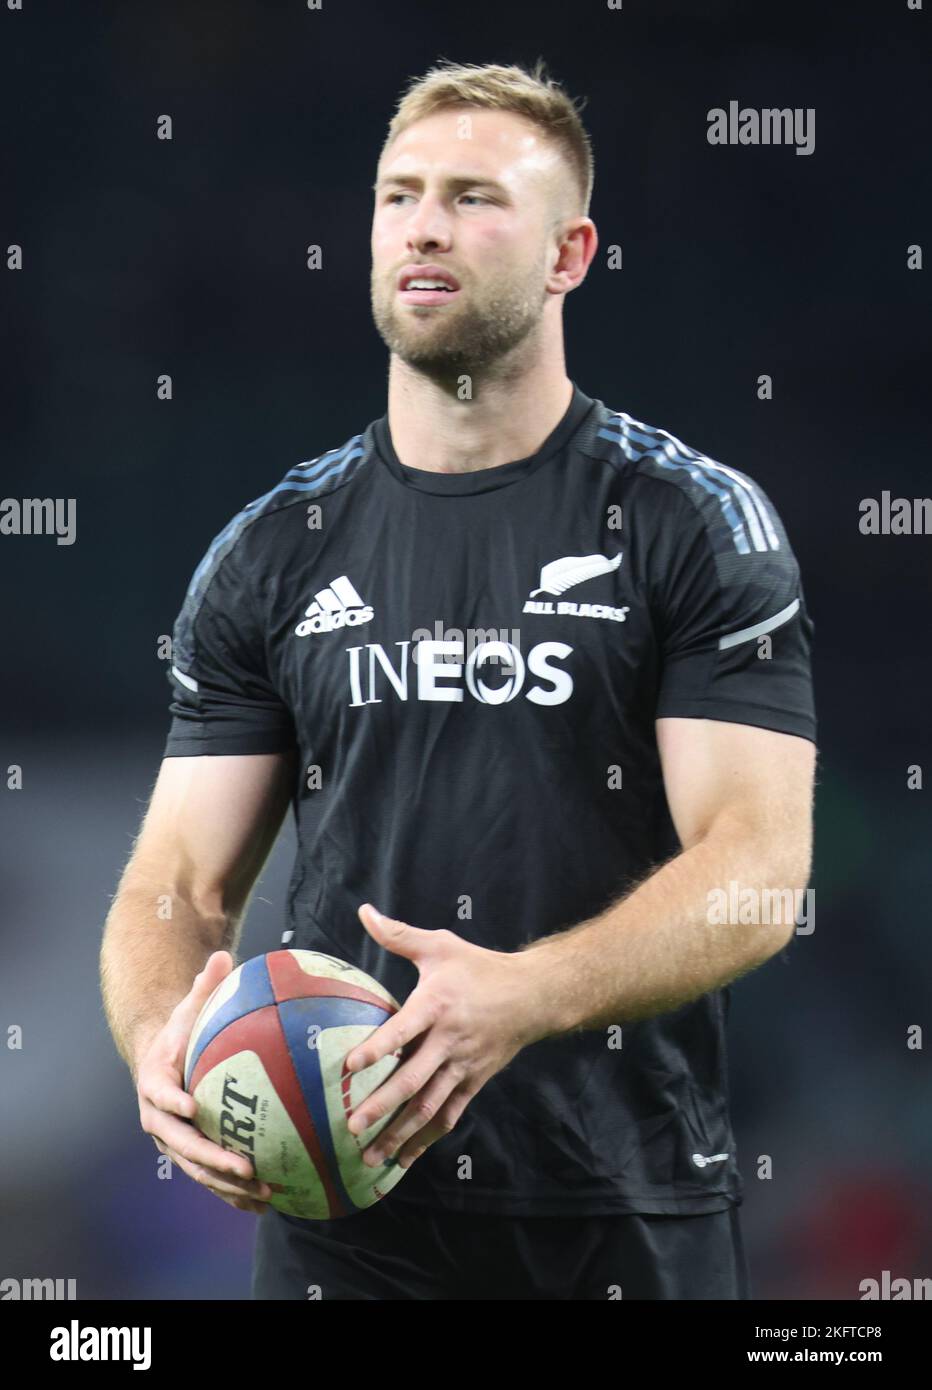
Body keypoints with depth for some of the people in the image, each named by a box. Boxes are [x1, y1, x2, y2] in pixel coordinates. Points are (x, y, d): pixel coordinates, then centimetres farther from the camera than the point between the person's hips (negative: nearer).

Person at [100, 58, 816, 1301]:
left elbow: (756, 875, -11)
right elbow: (183, 881, 6)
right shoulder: (272, 551, 8)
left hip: (628, 1211, -2)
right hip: (338, 1214, 3)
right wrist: (162, 1041, -17)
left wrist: (523, 998, -28)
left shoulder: (696, 522, -2)